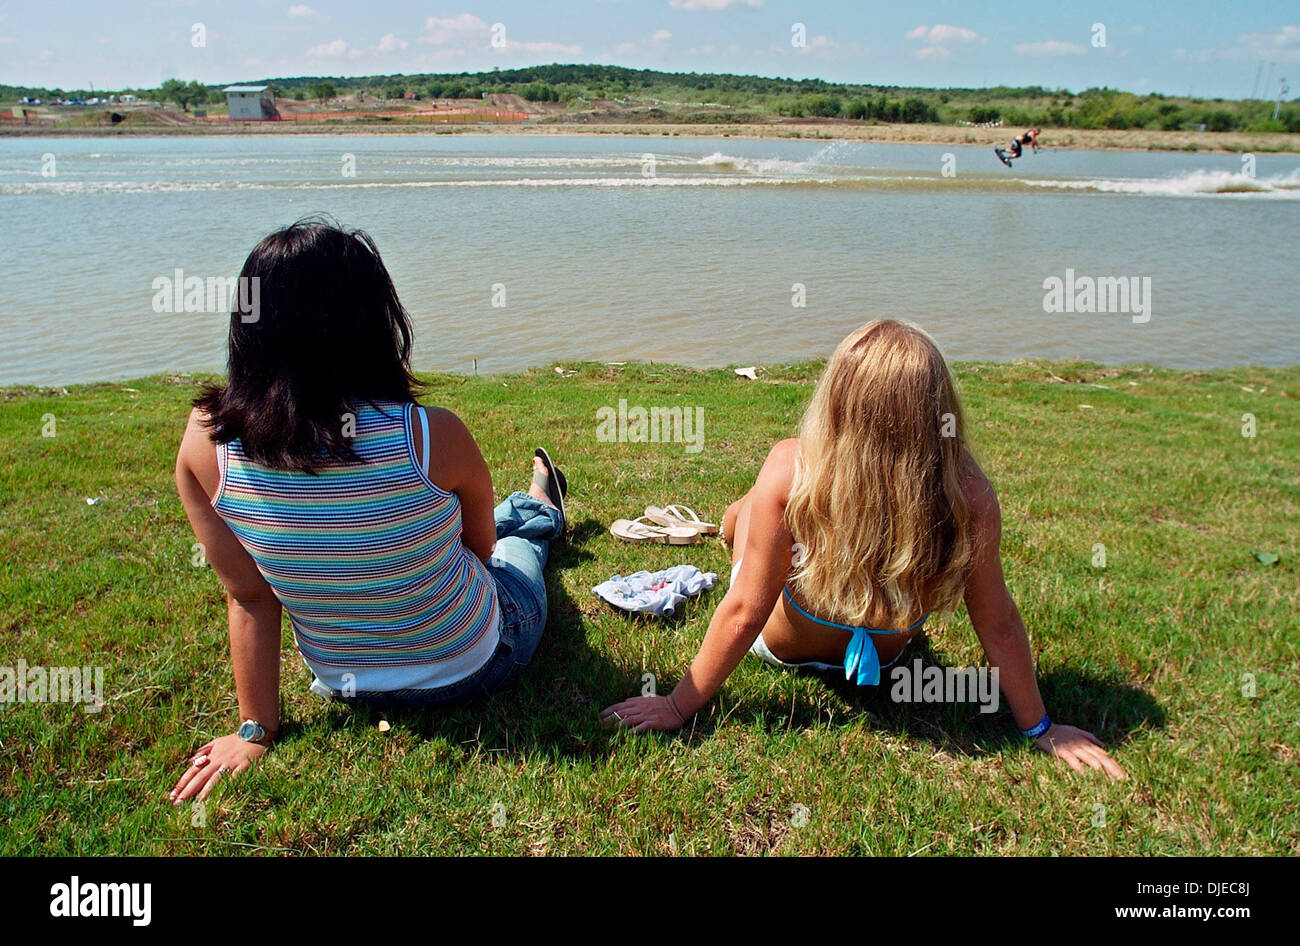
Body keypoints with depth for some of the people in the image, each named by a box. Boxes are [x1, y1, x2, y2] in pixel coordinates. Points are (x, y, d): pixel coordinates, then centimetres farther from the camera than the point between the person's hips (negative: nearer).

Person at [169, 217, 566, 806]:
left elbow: (247, 598, -13)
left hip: (344, 685, 4)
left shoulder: (207, 442, -22)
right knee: (517, 538, 30)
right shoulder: (431, 435, -31)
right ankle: (540, 511, 65)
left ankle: (531, 508, 62)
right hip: (474, 668, -3)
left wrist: (255, 730, 0)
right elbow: (482, 545, -9)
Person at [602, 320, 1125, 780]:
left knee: (741, 516, 26)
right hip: (885, 654, 2)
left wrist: (678, 707, -16)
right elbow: (998, 625, -22)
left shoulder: (789, 472, -39)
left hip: (783, 646, -2)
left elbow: (744, 612, -30)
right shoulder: (969, 499, -33)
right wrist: (1041, 729, -5)